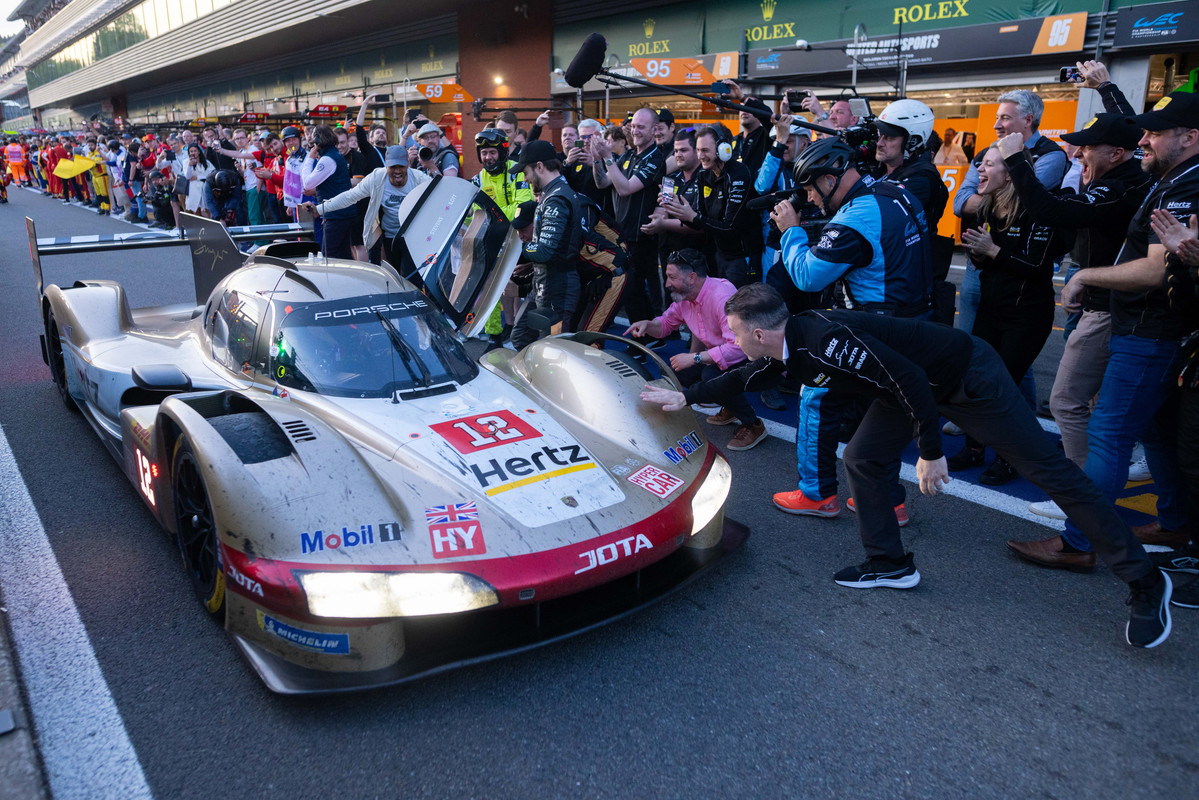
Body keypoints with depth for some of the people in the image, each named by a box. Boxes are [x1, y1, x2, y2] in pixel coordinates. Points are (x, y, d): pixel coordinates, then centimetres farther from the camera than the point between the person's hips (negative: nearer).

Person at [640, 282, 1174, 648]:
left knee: (1049, 469, -4)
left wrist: (930, 453, -26)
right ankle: (890, 565, 17)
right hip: (926, 385, 9)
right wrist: (684, 397, 19)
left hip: (969, 377, -9)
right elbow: (744, 379, 16)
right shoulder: (788, 349, -3)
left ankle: (1144, 583, 5)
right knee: (861, 460, 4)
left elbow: (907, 378, -32)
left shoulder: (825, 338, -31)